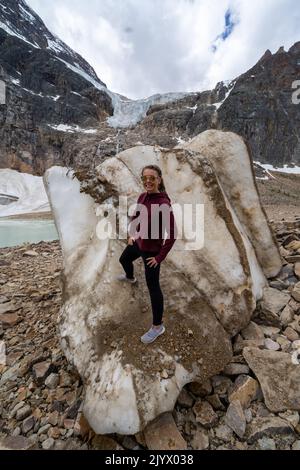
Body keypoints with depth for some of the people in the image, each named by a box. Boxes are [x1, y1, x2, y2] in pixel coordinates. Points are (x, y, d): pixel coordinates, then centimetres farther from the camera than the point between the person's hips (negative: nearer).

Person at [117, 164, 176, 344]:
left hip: (152, 250, -8)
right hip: (138, 242, 9)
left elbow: (172, 234, -26)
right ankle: (130, 278, 71)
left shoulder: (164, 204, -29)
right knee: (124, 259, 34)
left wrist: (160, 256, -21)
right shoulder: (142, 197, -6)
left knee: (153, 287, 2)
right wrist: (131, 234, 8)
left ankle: (158, 326, 23)